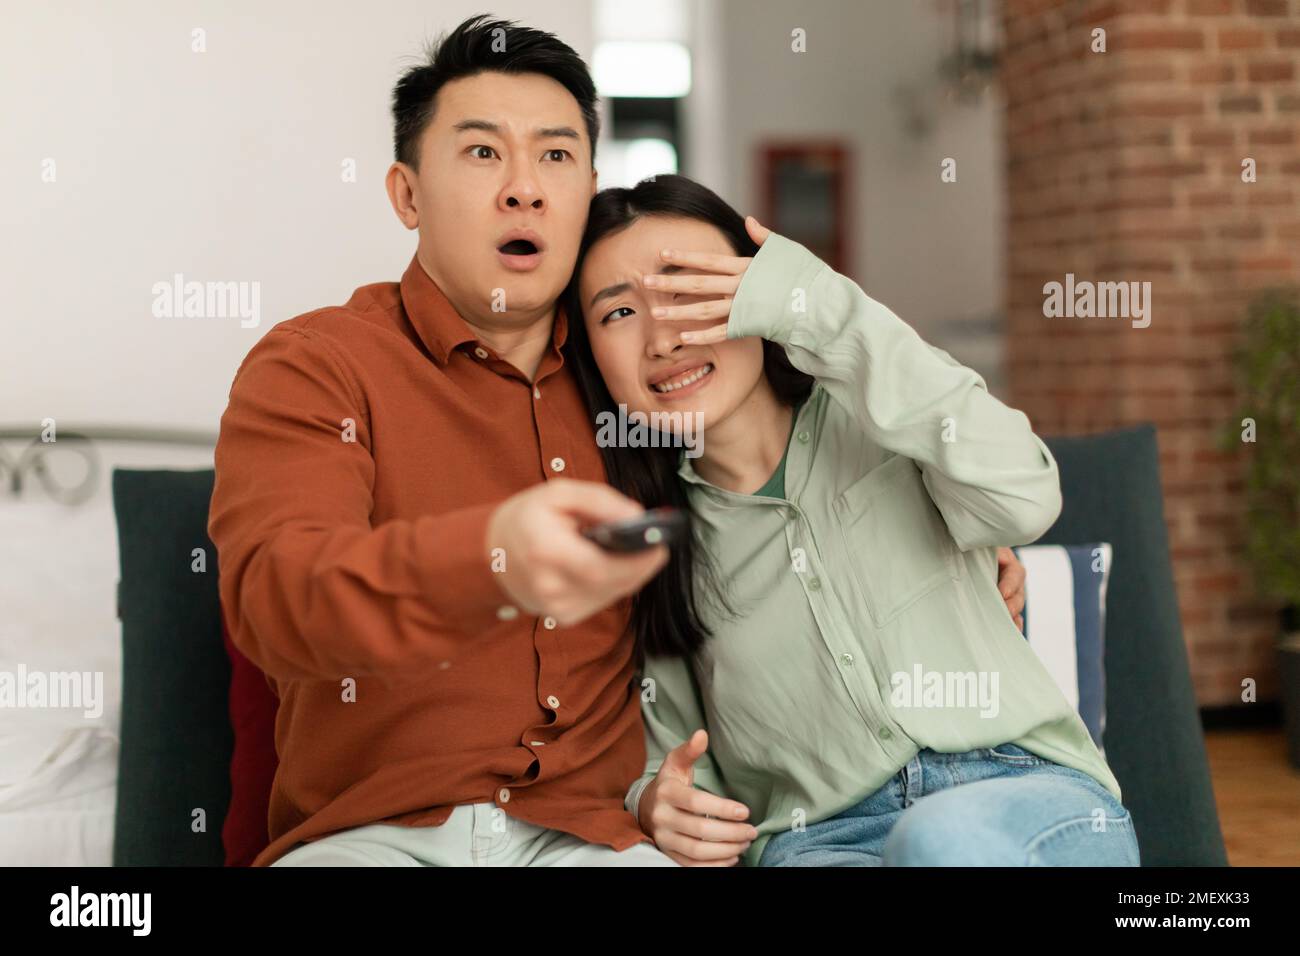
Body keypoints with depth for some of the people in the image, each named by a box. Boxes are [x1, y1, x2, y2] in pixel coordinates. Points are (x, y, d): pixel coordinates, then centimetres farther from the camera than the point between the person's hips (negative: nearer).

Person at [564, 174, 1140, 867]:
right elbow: (681, 764, 16)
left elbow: (1023, 501, -15)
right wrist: (656, 804, -9)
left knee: (947, 839, -36)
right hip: (822, 837, 1)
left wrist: (826, 312, -15)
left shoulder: (877, 423, 6)